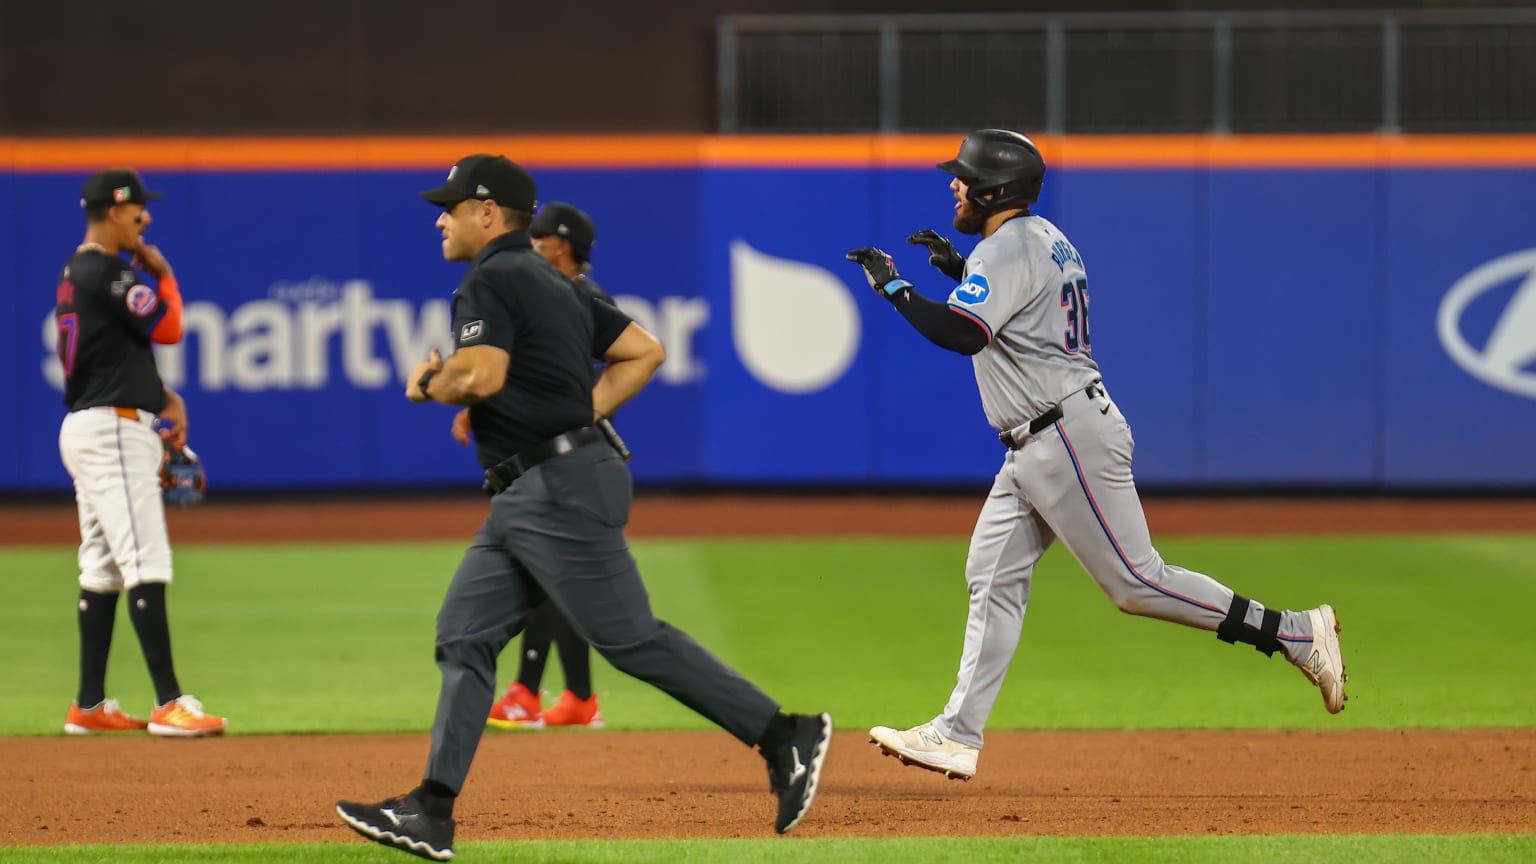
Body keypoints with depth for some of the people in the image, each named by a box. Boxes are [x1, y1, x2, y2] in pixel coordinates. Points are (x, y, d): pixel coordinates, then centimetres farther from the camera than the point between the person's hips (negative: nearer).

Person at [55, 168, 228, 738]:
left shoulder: (77, 274, 17)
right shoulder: (107, 273, -15)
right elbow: (168, 328, -13)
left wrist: (165, 398, 12)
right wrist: (163, 274, 2)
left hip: (86, 428, 11)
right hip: (113, 430, -11)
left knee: (101, 570, 12)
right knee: (146, 566, -13)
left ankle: (90, 706, 14)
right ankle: (169, 705, -17)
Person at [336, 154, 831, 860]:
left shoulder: (490, 281, -9)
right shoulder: (550, 283, 20)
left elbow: (482, 376, -24)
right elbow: (645, 352, 20)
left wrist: (428, 384, -3)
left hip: (559, 489, -11)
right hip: (524, 501, 11)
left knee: (631, 639, -11)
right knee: (465, 635, 6)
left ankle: (784, 736, -9)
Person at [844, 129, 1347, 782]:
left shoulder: (1008, 247, -16)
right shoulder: (1044, 239, 15)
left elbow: (962, 334, -28)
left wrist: (894, 286, -16)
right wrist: (955, 267, 21)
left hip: (1069, 436, -11)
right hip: (1034, 449, 11)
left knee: (1136, 581, -10)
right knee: (994, 577, 8)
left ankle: (1294, 633, -7)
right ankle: (958, 734, 8)